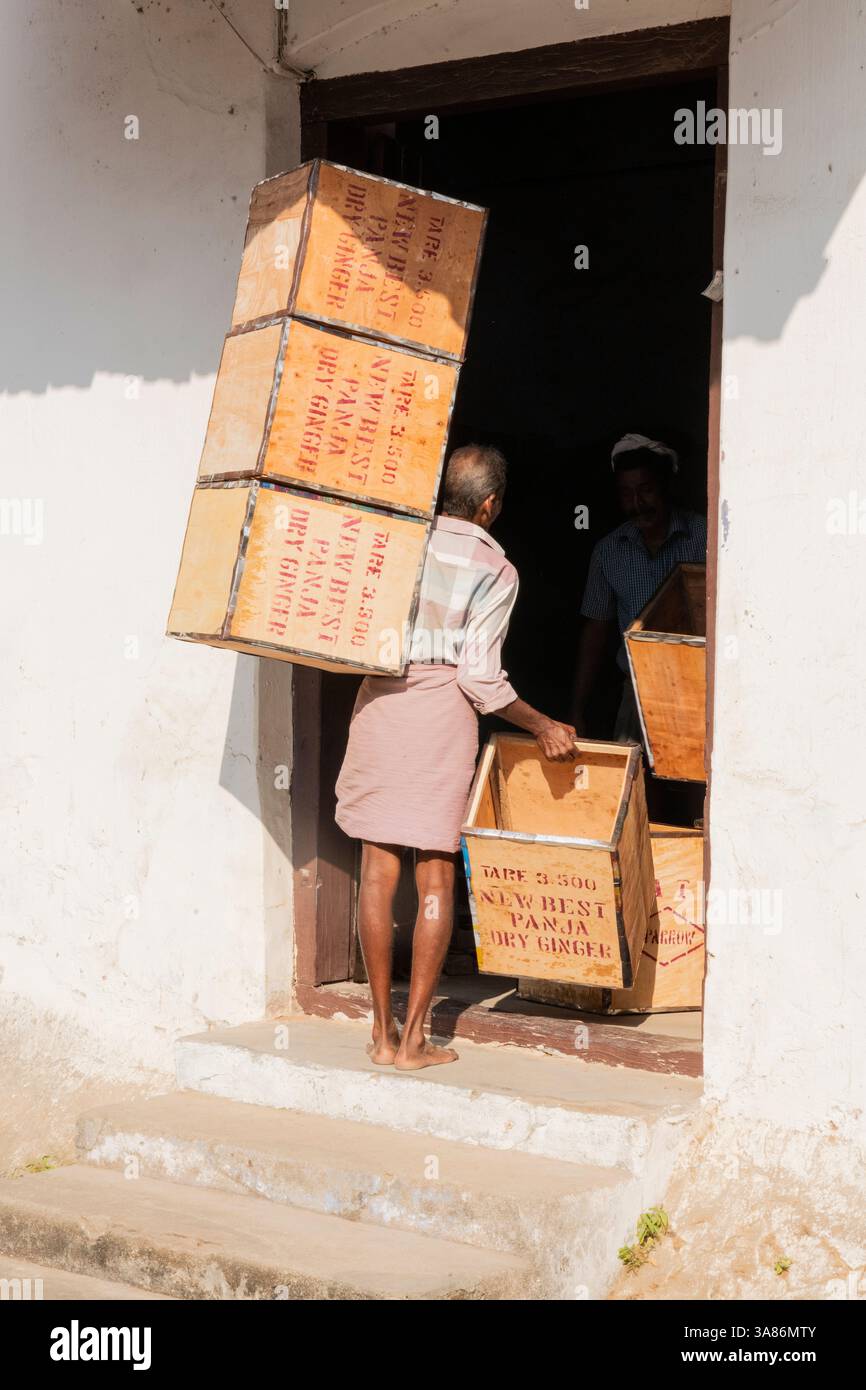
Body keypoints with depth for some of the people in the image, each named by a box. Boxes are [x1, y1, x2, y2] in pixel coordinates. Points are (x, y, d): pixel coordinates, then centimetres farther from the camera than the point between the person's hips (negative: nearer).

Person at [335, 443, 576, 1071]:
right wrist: (543, 726, 3)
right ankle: (414, 1038, 4)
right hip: (442, 713, -3)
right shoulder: (496, 570, -2)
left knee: (378, 869, 7)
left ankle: (382, 1030, 10)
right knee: (436, 878, 4)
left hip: (379, 701, 3)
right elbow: (481, 676, -6)